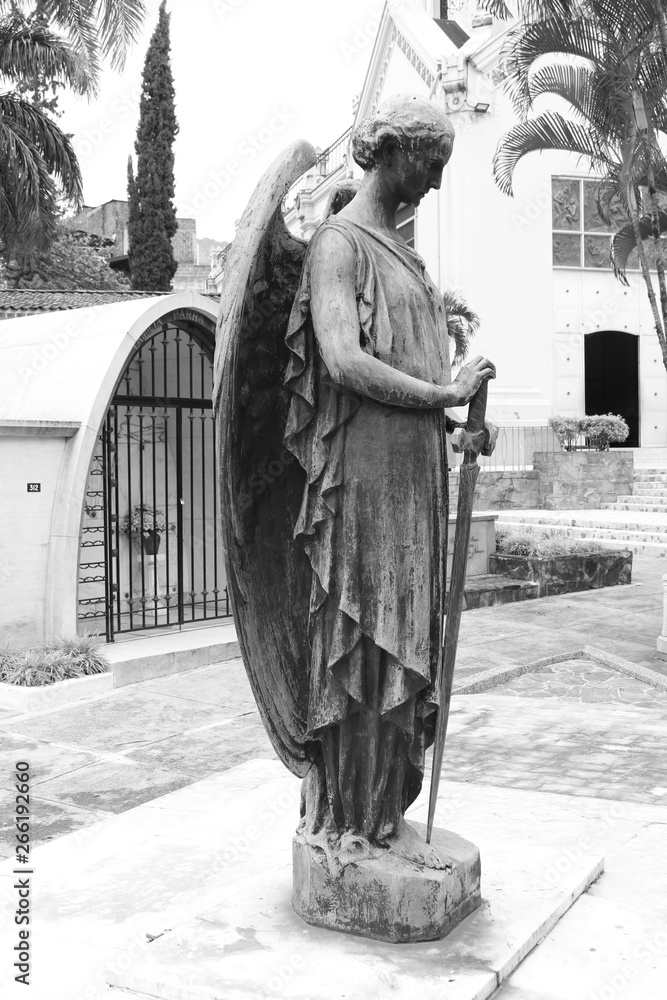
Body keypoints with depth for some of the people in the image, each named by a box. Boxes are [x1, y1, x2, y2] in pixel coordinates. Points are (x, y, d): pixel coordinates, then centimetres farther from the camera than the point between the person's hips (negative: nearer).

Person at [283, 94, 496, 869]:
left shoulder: (399, 247, 20)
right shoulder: (339, 242, -7)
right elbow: (345, 362, -20)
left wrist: (460, 419, 7)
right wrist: (446, 393, -13)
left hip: (418, 471, 9)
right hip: (364, 472, -9)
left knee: (407, 642, 11)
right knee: (357, 644, -2)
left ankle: (388, 812, 21)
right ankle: (343, 819, 11)